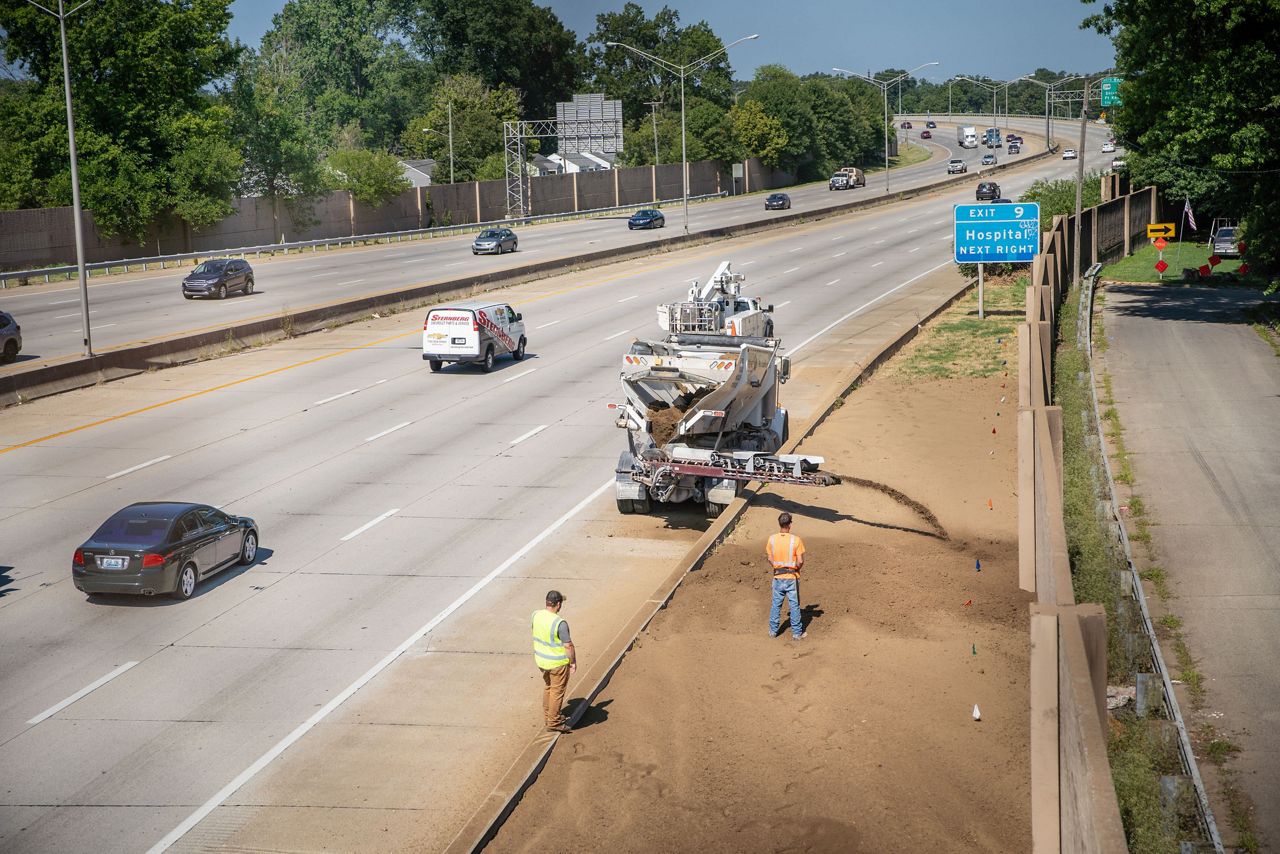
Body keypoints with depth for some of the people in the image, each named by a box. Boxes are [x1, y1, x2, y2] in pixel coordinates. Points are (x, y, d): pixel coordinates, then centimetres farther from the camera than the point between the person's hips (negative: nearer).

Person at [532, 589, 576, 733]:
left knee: (547, 687, 25)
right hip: (558, 662, -7)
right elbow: (568, 645, -22)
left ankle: (547, 715, 40)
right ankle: (553, 723, 19)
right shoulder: (560, 623, -29)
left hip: (541, 660, 7)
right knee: (557, 692, 9)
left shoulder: (536, 615, -8)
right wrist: (573, 662, -8)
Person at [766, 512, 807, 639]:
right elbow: (800, 561, -14)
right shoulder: (796, 540, -16)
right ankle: (797, 632, 15)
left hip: (778, 576, 3)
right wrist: (797, 568, 7)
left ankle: (773, 631, 22)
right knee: (794, 605, 8)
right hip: (792, 577, -3)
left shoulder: (772, 539, -7)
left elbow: (770, 559, 1)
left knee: (776, 604, 14)